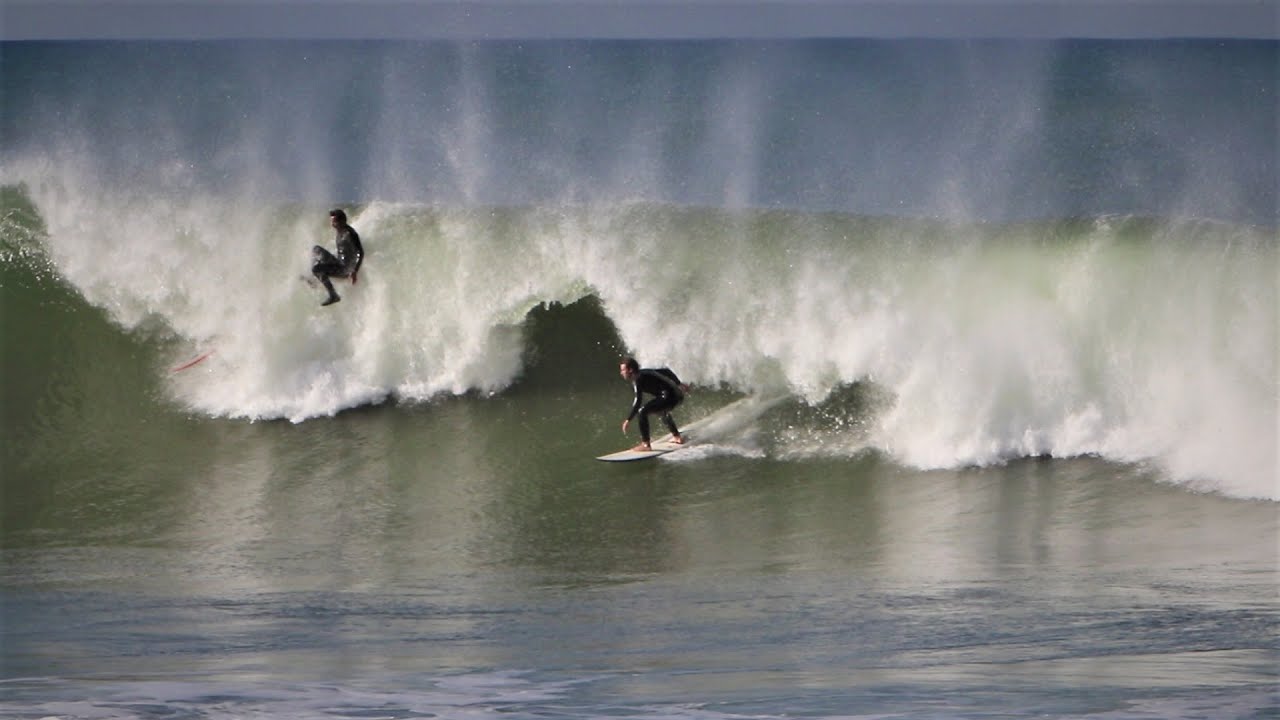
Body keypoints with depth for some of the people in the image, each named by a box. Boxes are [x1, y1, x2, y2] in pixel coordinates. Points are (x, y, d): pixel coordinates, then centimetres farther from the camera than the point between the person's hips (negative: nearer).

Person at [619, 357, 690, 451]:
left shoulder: (638, 379, -13)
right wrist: (678, 384, 34)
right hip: (678, 394, 10)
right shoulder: (644, 373, 14)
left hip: (669, 396, -10)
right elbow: (665, 371, 23)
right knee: (663, 411, 41)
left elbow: (638, 401, -22)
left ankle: (646, 444, -18)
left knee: (642, 411, -18)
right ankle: (677, 437, 57)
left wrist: (628, 420, -21)